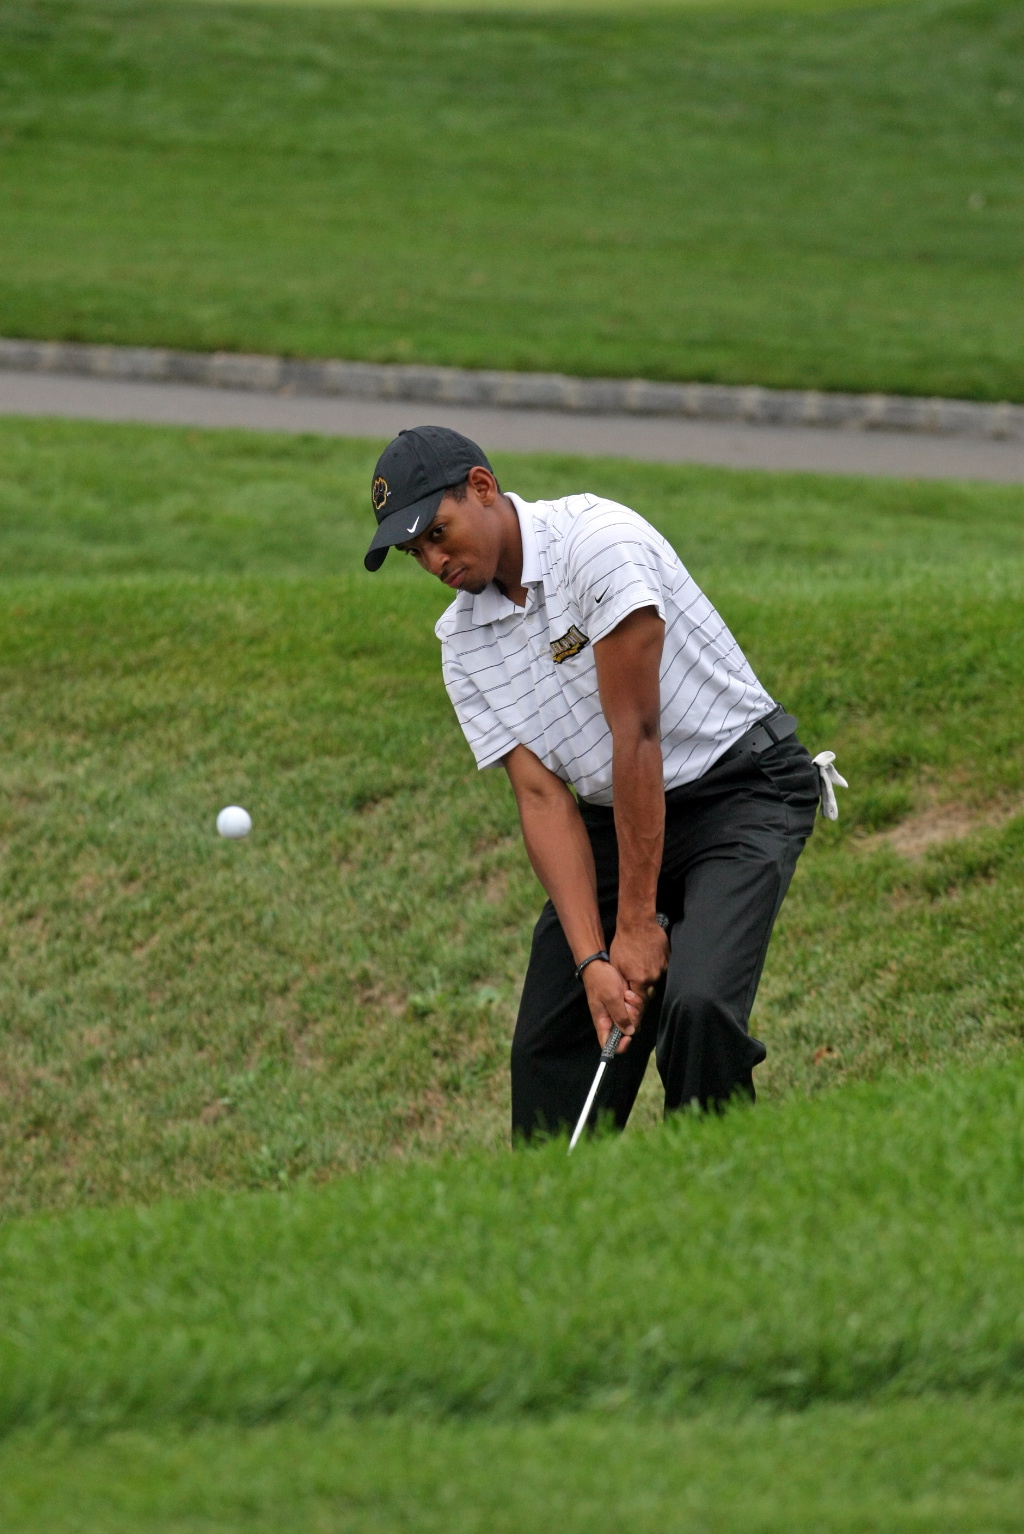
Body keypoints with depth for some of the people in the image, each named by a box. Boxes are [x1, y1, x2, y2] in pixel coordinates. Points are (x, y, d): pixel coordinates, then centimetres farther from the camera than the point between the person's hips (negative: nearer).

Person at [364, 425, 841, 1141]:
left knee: (694, 1006, -27)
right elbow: (542, 796, -5)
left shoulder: (597, 539, -22)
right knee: (550, 1042, -2)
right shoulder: (461, 641, 0)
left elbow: (636, 735, -22)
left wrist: (638, 922, -20)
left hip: (742, 786, -7)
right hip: (611, 814, 7)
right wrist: (592, 959, -18)